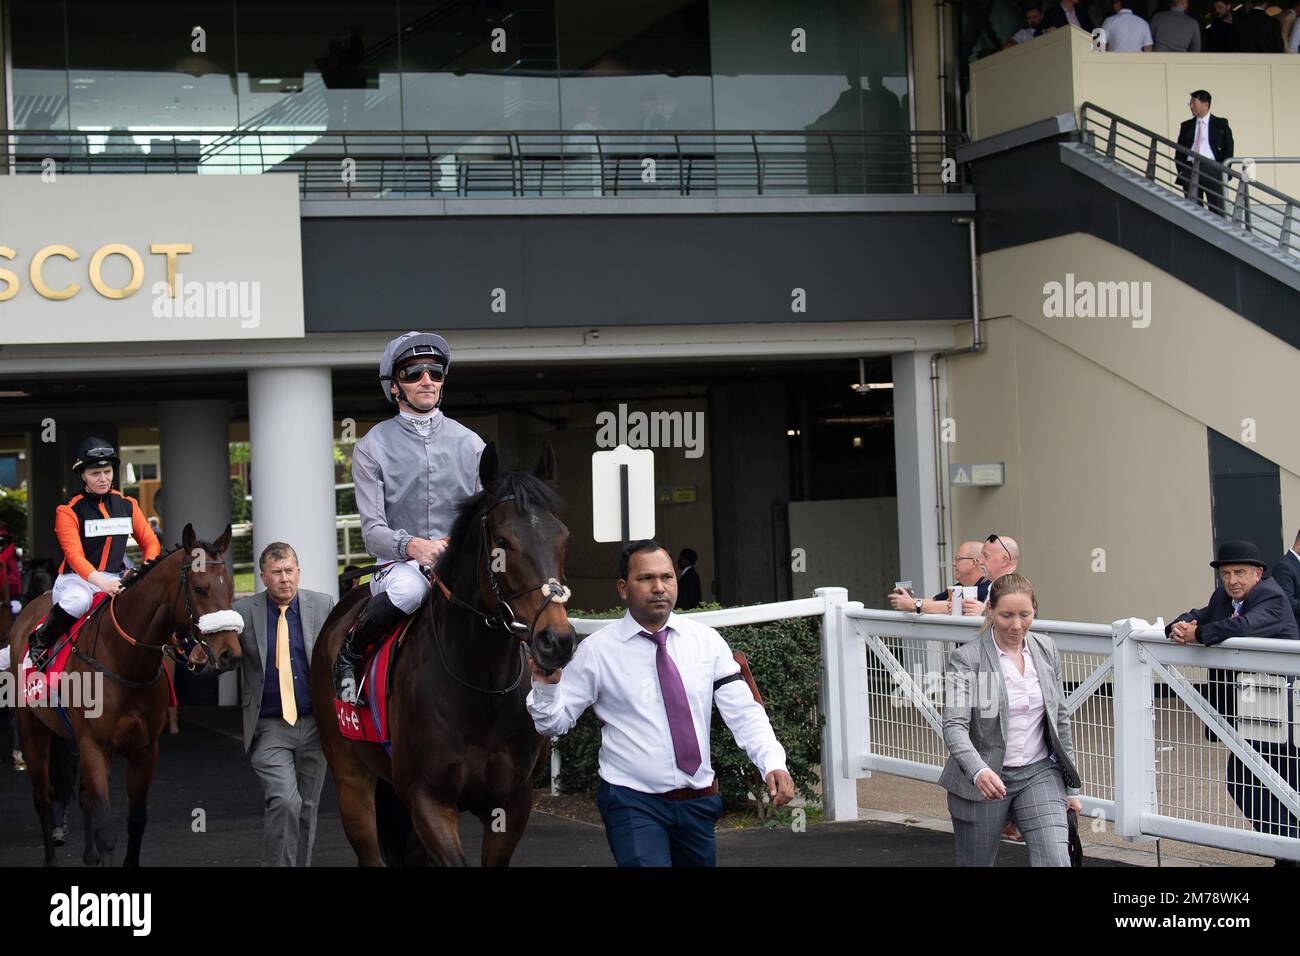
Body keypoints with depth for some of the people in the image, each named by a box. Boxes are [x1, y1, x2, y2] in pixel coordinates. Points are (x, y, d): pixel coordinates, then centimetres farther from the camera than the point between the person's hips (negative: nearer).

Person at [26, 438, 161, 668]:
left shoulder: (127, 505, 11)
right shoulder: (69, 511, -4)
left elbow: (150, 542, 11)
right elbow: (74, 554, -17)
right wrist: (100, 582, -35)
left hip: (115, 578, 4)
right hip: (76, 579, -4)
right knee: (77, 601, -39)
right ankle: (39, 641, -12)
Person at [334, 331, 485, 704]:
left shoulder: (469, 443, 12)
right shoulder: (373, 447, 4)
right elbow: (373, 530, -5)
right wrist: (412, 546, -26)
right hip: (398, 565, -3)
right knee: (409, 587, -39)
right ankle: (350, 652, -11)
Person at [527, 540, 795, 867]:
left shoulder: (707, 640, 2)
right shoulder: (596, 650, -6)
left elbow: (743, 712, -2)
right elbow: (553, 722, -2)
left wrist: (772, 763, -18)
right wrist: (545, 685, -23)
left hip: (699, 801, 4)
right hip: (633, 802, -4)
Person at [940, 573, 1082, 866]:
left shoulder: (1046, 650, 4)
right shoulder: (966, 659, -12)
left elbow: (1060, 719, 12)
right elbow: (954, 725, -23)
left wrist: (1071, 787, 12)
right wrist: (978, 771, -41)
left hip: (1039, 774, 3)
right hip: (982, 780, -3)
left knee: (1056, 861, -15)